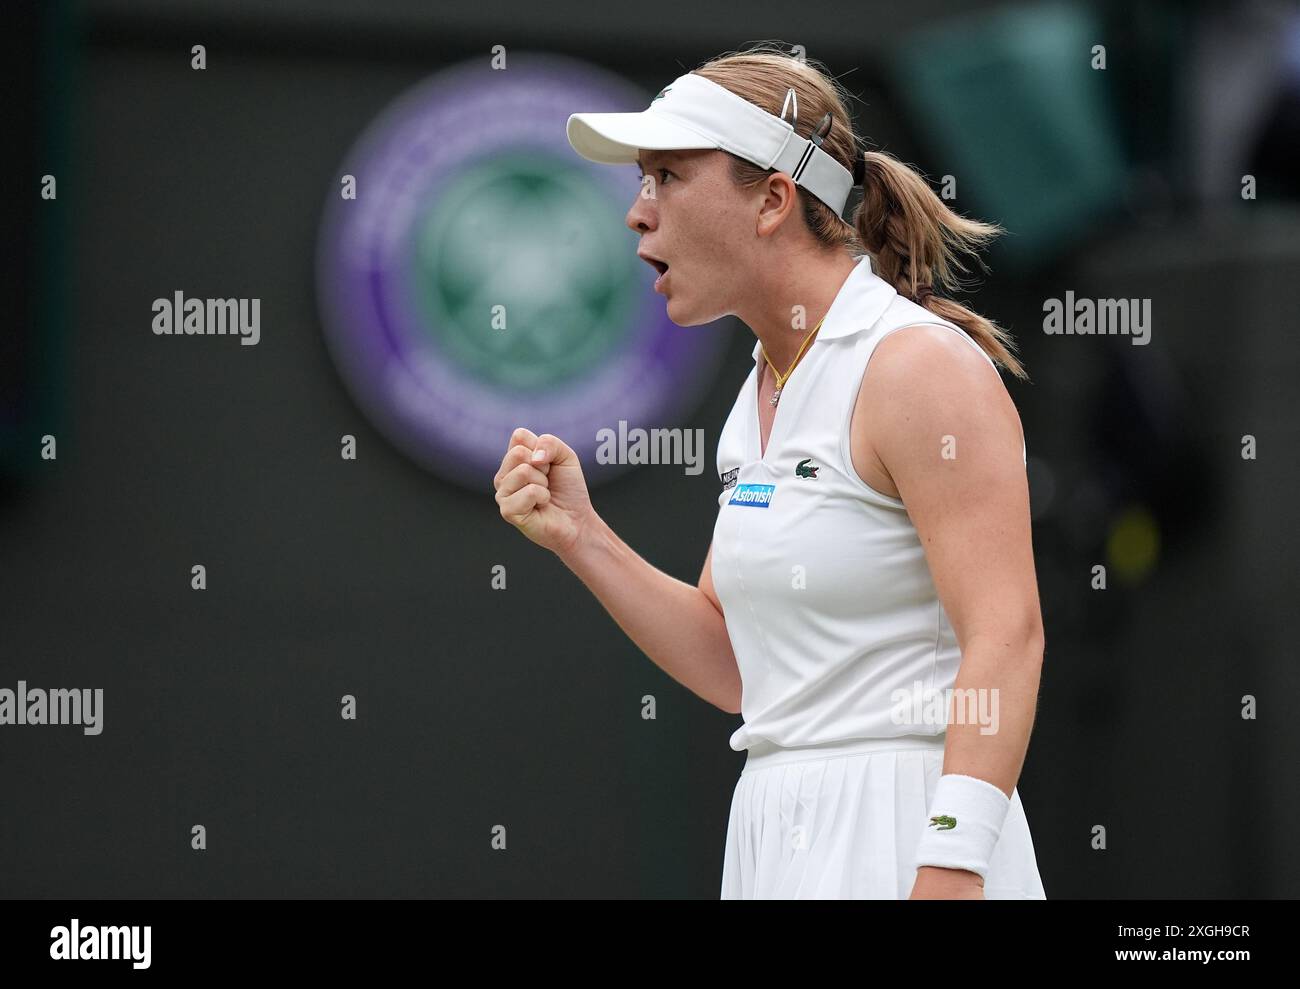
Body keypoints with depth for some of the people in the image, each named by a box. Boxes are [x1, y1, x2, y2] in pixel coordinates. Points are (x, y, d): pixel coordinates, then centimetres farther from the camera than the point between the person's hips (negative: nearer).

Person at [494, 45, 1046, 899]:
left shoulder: (923, 366, -11)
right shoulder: (760, 395, 14)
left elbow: (1006, 638, -19)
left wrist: (950, 870, -26)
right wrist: (579, 537, 5)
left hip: (903, 842, -8)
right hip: (775, 839, 8)